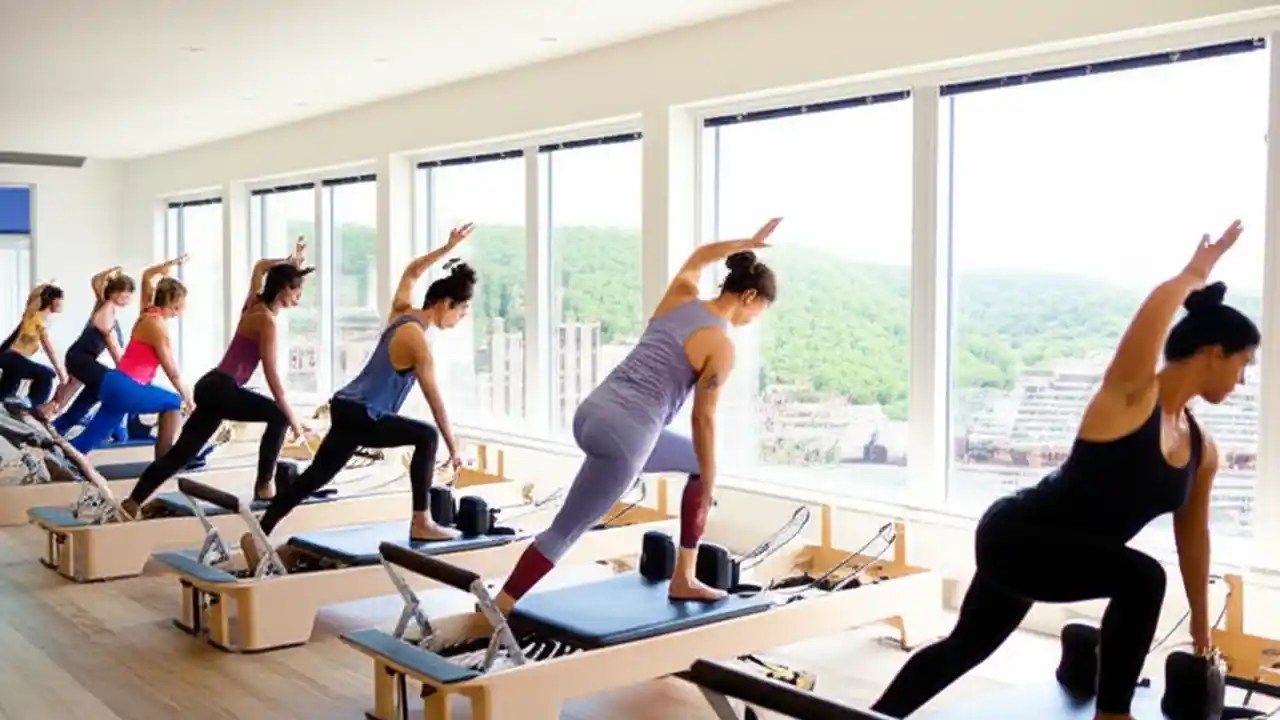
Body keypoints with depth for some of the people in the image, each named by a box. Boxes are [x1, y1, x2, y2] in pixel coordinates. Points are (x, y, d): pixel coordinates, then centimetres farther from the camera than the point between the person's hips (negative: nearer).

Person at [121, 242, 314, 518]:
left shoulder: (254, 304, 11)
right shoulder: (267, 320, -13)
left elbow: (260, 266, 34)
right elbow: (271, 374, -17)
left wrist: (289, 261, 27)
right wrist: (293, 418, -15)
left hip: (212, 386, 9)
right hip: (221, 389, -9)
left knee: (182, 451, 8)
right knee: (279, 417, -3)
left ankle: (133, 502, 9)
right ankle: (264, 487, -1)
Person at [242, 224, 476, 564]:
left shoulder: (401, 312, 5)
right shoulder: (418, 343, -17)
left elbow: (411, 272, 24)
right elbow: (435, 401, -13)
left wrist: (447, 247, 25)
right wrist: (453, 448, -6)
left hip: (346, 408, 9)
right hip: (361, 417, -9)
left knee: (315, 475, 11)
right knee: (427, 437, -3)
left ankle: (258, 535, 13)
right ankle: (421, 524, -1)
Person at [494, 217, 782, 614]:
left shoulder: (680, 296, 10)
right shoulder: (721, 347, -8)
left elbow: (700, 255, 34)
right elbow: (703, 419, -4)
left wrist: (748, 242, 40)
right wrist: (707, 486, 7)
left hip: (593, 413, 9)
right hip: (626, 435, -9)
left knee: (703, 462, 23)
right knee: (564, 532, 1)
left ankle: (683, 579, 26)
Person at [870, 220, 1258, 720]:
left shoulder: (1202, 450, 4)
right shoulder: (1130, 394, -19)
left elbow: (1193, 536, 15)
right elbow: (1159, 307, -35)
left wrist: (1201, 624, 22)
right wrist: (1194, 275, -15)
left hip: (1058, 551, 9)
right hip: (1014, 537, -9)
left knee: (965, 647, 20)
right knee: (1141, 576, -28)